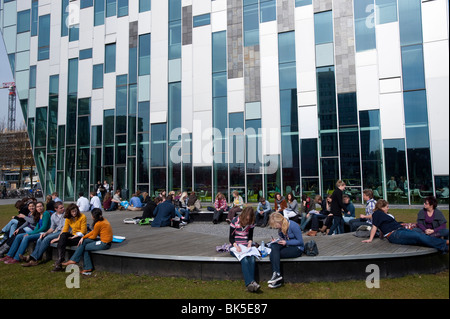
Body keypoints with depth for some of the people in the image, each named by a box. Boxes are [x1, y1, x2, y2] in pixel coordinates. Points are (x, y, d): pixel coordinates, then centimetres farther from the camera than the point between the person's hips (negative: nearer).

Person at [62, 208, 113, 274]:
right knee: (84, 242, 6)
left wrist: (85, 238, 14)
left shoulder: (98, 224, -19)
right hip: (106, 241, 9)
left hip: (104, 244, -9)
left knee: (84, 247, 4)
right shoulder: (103, 219, 7)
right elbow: (93, 231, 12)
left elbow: (94, 236, -6)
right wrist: (83, 237, 6)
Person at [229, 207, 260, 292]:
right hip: (235, 247, -3)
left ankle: (250, 283, -39)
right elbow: (231, 238, -5)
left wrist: (249, 243, -9)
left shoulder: (251, 223, 4)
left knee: (252, 258, -32)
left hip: (246, 246, 3)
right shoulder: (235, 221, -8)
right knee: (244, 259, -35)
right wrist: (236, 246, -23)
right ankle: (250, 282, -42)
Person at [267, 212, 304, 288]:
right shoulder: (281, 227, 4)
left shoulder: (293, 226, -19)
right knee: (274, 247, -24)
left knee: (273, 254, -24)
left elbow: (300, 241, -16)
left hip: (297, 248, -7)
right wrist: (277, 240, -3)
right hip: (287, 245, 7)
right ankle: (277, 274, -32)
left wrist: (286, 242, -18)